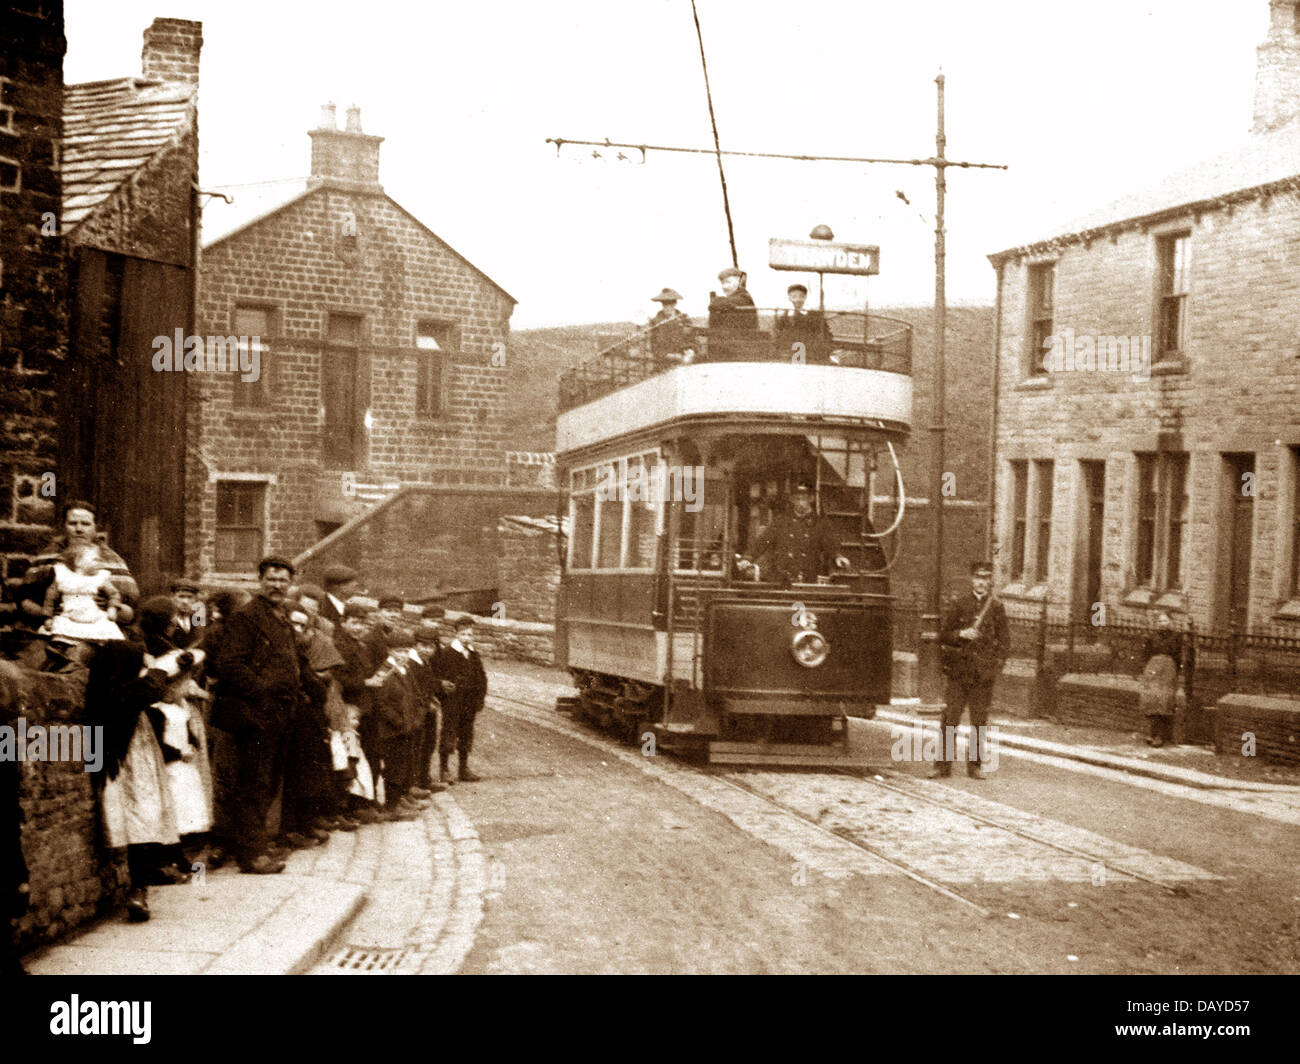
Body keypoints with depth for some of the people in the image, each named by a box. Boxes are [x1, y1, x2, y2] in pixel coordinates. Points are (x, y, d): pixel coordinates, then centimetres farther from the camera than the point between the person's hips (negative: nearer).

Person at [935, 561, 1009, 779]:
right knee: (950, 719, -4)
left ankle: (975, 765, 12)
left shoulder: (996, 608, 8)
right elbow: (943, 636, 8)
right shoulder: (959, 605, 8)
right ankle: (943, 766, -1)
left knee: (979, 722, 3)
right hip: (959, 671, 0)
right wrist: (960, 634, -11)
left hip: (983, 673, 0)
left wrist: (997, 663, -4)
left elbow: (1004, 639, 8)